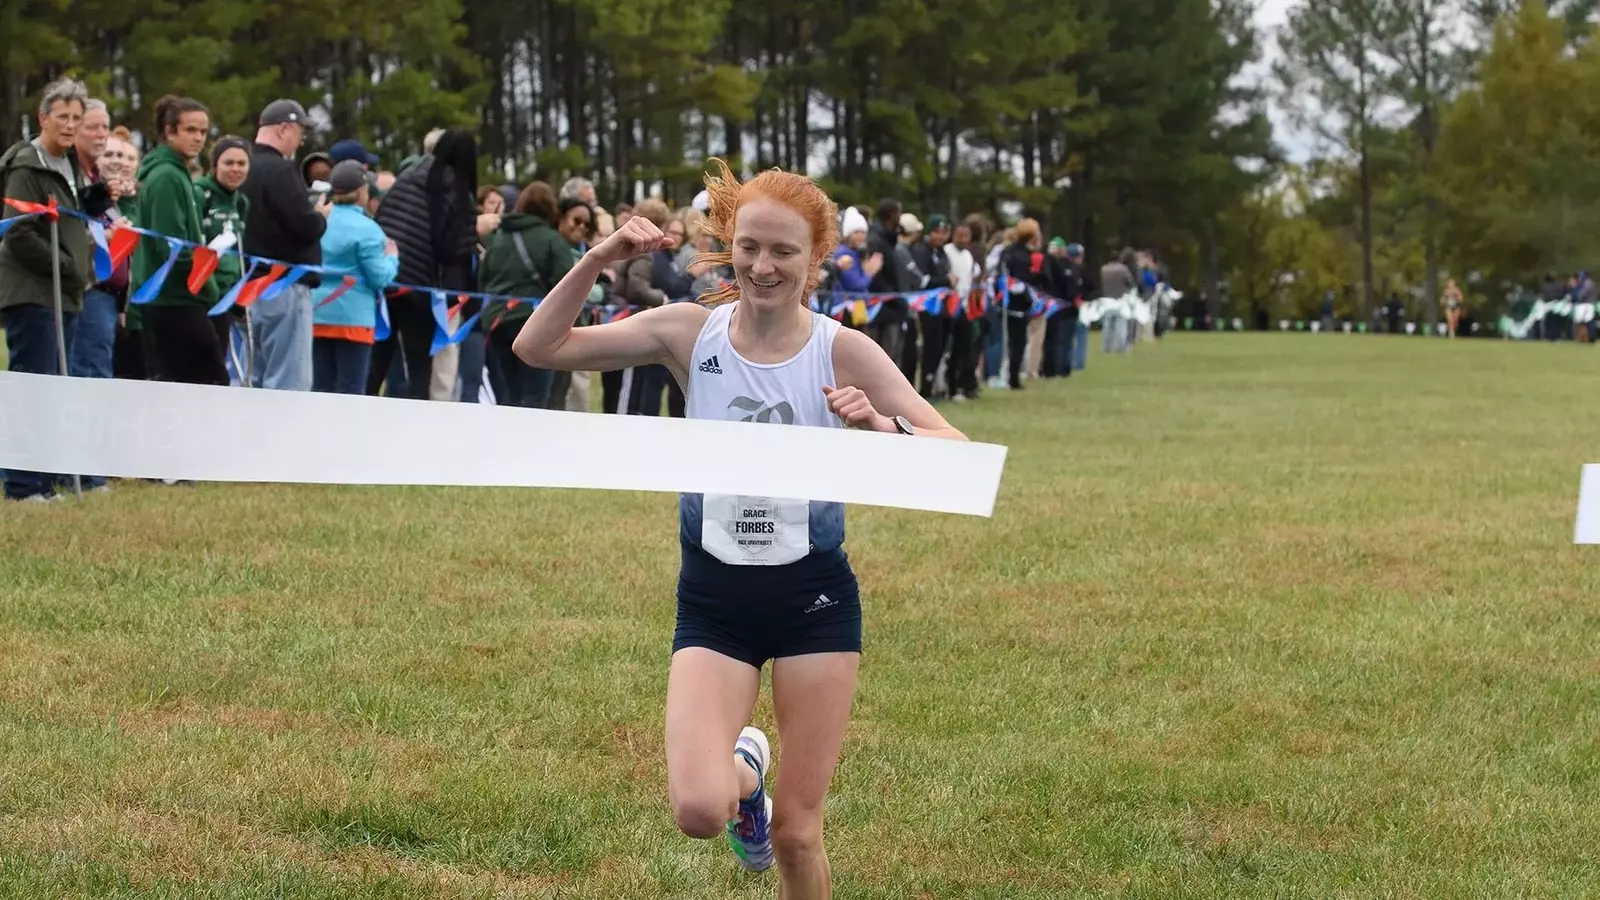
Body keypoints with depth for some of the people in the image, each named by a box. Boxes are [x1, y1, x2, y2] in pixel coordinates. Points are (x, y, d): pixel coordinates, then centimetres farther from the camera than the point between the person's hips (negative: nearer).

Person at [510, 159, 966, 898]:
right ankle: (742, 772, 21)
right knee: (698, 810, -17)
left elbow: (958, 451, -15)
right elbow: (538, 347, -6)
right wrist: (596, 262, -19)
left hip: (814, 596, -1)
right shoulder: (691, 331, -5)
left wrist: (888, 429, -35)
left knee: (795, 831, 3)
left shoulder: (842, 352, -10)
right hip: (713, 597, 1)